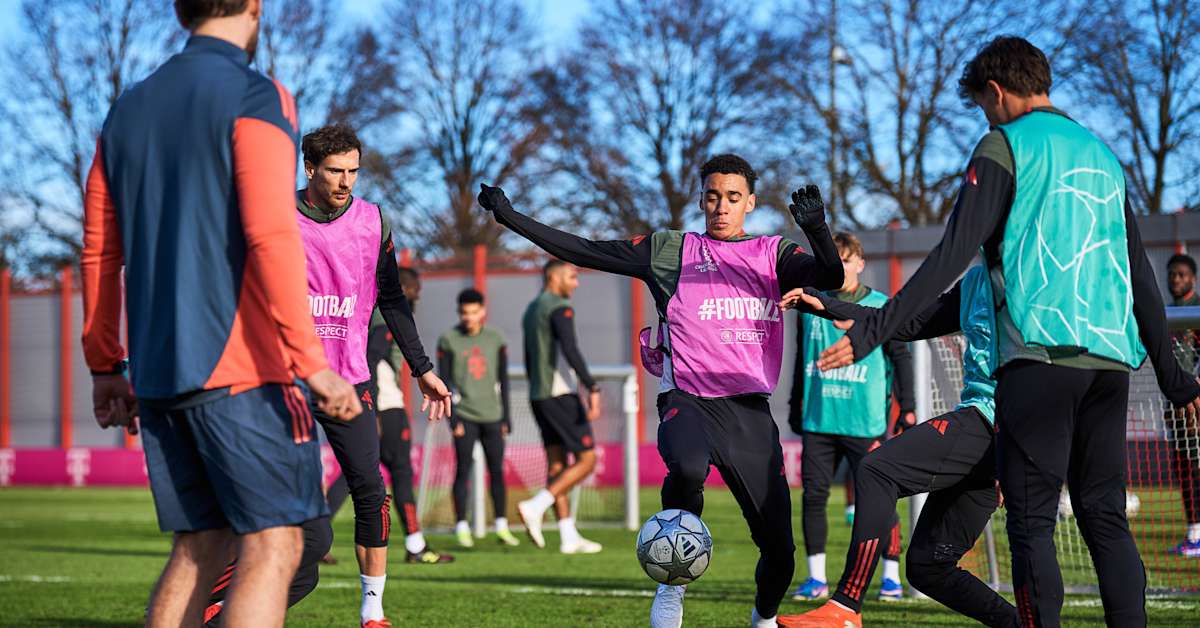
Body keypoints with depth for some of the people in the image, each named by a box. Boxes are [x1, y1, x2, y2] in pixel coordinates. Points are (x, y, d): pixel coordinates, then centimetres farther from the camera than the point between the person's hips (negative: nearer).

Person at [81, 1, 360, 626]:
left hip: (156, 372, 7)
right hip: (241, 366, -7)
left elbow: (99, 253, 15)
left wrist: (105, 367, 21)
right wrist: (311, 363, -17)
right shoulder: (256, 98, -6)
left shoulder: (129, 108, 15)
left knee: (198, 548, 11)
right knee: (272, 547, -6)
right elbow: (272, 239, -16)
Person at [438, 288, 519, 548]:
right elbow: (443, 381, -2)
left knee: (497, 470, 3)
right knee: (463, 470, -4)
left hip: (492, 415, 3)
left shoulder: (496, 339, 7)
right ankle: (462, 529, 0)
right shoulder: (448, 340, -1)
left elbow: (503, 380, 12)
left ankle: (502, 527, 10)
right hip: (464, 415, -3)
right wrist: (452, 417, -8)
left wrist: (506, 415, 10)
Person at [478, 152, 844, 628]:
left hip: (751, 411, 2)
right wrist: (511, 218, 0)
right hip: (688, 403, -2)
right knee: (688, 468, -38)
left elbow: (831, 278, -6)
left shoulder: (774, 254, 11)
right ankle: (673, 581, -14)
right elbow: (584, 252, 6)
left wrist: (816, 229, -26)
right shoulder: (671, 251, 8)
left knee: (778, 549, 1)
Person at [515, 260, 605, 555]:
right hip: (561, 395, -9)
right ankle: (535, 507, -17)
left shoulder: (531, 310, 19)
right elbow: (570, 351, -23)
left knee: (557, 465, 6)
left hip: (539, 396, 9)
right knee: (586, 459, -5)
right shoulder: (560, 307, -10)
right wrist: (592, 388, -26)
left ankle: (569, 537, 3)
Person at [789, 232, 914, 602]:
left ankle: (892, 577, 8)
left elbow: (901, 357, 2)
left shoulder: (881, 307, 0)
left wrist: (906, 407, -4)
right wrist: (796, 408, 21)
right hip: (818, 421, 3)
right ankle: (816, 578, 9)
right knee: (813, 496, 1)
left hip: (865, 424, -3)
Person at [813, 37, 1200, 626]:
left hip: (1040, 353, -6)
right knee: (1106, 518, 8)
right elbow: (1139, 272, 22)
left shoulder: (1006, 144, 0)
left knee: (1031, 523, -4)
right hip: (1111, 356, 6)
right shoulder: (1100, 152, 20)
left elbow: (952, 254, -9)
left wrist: (874, 328, -10)